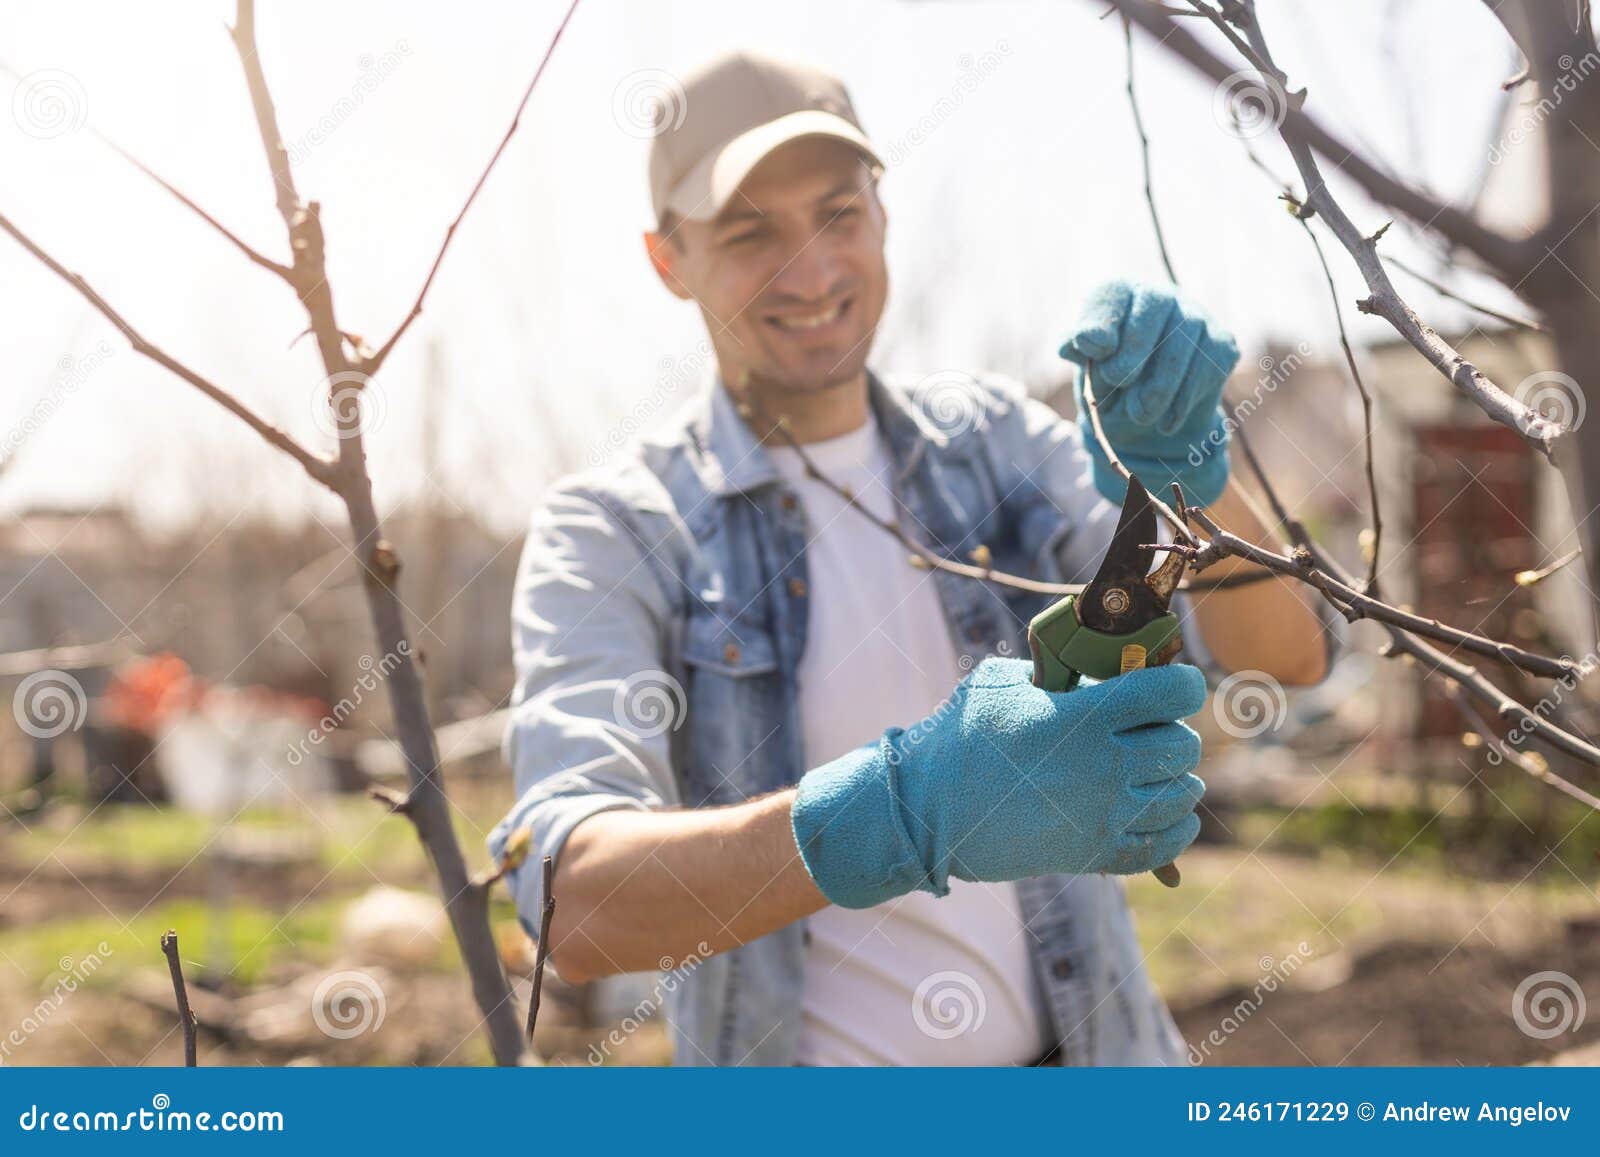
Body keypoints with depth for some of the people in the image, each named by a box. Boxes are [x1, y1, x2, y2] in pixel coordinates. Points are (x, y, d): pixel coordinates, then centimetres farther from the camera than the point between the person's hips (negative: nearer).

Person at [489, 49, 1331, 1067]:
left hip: (1096, 1048, 3)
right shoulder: (610, 533, -10)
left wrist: (1182, 465, -24)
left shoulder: (994, 443, 1)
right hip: (807, 1059, -3)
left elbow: (1288, 657, -5)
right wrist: (901, 814, -39)